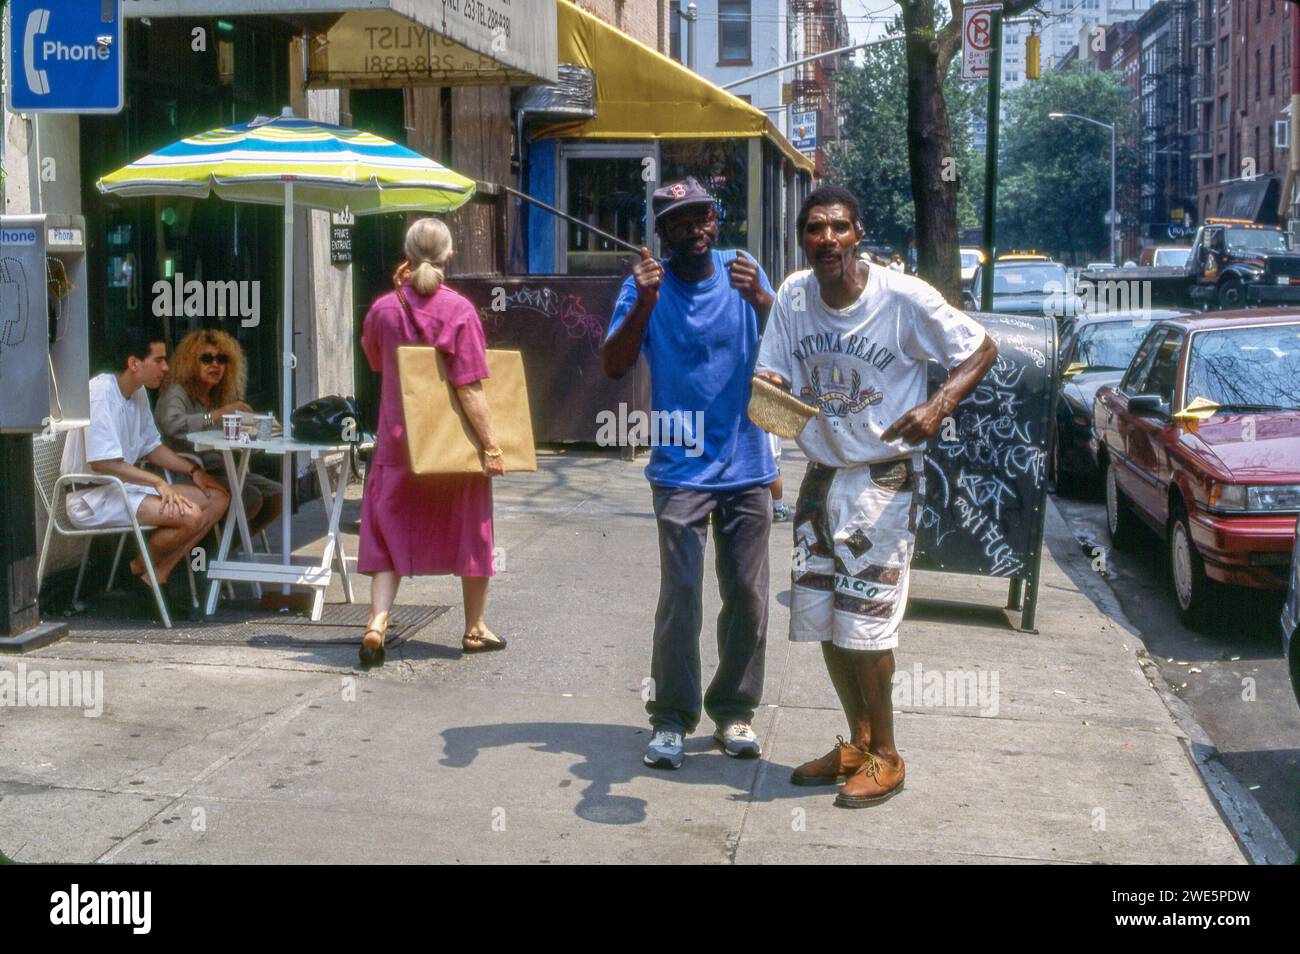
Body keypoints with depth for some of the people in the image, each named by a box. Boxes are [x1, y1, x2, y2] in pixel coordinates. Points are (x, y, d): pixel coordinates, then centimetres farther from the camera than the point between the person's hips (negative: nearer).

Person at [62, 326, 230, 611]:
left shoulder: (137, 393, 11)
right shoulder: (101, 393, -18)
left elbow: (152, 446, 21)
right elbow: (102, 463, -25)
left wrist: (193, 470, 6)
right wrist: (158, 483, -25)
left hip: (126, 487, 10)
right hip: (93, 498, -10)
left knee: (219, 498, -1)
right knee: (189, 515, -28)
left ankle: (158, 575, -3)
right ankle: (137, 571, -3)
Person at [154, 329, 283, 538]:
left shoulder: (221, 397, 16)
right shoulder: (176, 393, -8)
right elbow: (172, 424, -31)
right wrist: (217, 415, -35)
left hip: (219, 470, 8)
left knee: (275, 495, -2)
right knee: (251, 498, -24)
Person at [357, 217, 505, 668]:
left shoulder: (383, 308, -4)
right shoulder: (459, 310, -13)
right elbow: (470, 389, -16)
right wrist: (491, 444, -12)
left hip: (398, 442, 2)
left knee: (389, 533, 9)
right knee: (471, 531, 15)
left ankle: (378, 620, -9)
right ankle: (475, 628, 25)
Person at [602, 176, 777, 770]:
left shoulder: (743, 272, 5)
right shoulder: (645, 285, -1)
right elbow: (613, 366, -11)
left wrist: (761, 302, -22)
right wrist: (643, 305, -24)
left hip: (747, 467, 3)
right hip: (681, 469, -3)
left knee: (747, 598, 8)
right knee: (680, 597, -8)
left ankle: (734, 711, 21)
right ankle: (672, 718, 3)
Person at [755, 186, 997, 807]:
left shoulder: (903, 297, -15)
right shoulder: (793, 296, -2)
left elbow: (980, 349, -6)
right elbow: (772, 375, 1)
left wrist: (939, 407, -22)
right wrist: (763, 390, -24)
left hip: (884, 480, -5)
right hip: (821, 476, 6)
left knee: (865, 623, -8)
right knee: (822, 621, 10)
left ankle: (885, 756, 10)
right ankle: (858, 742, 28)